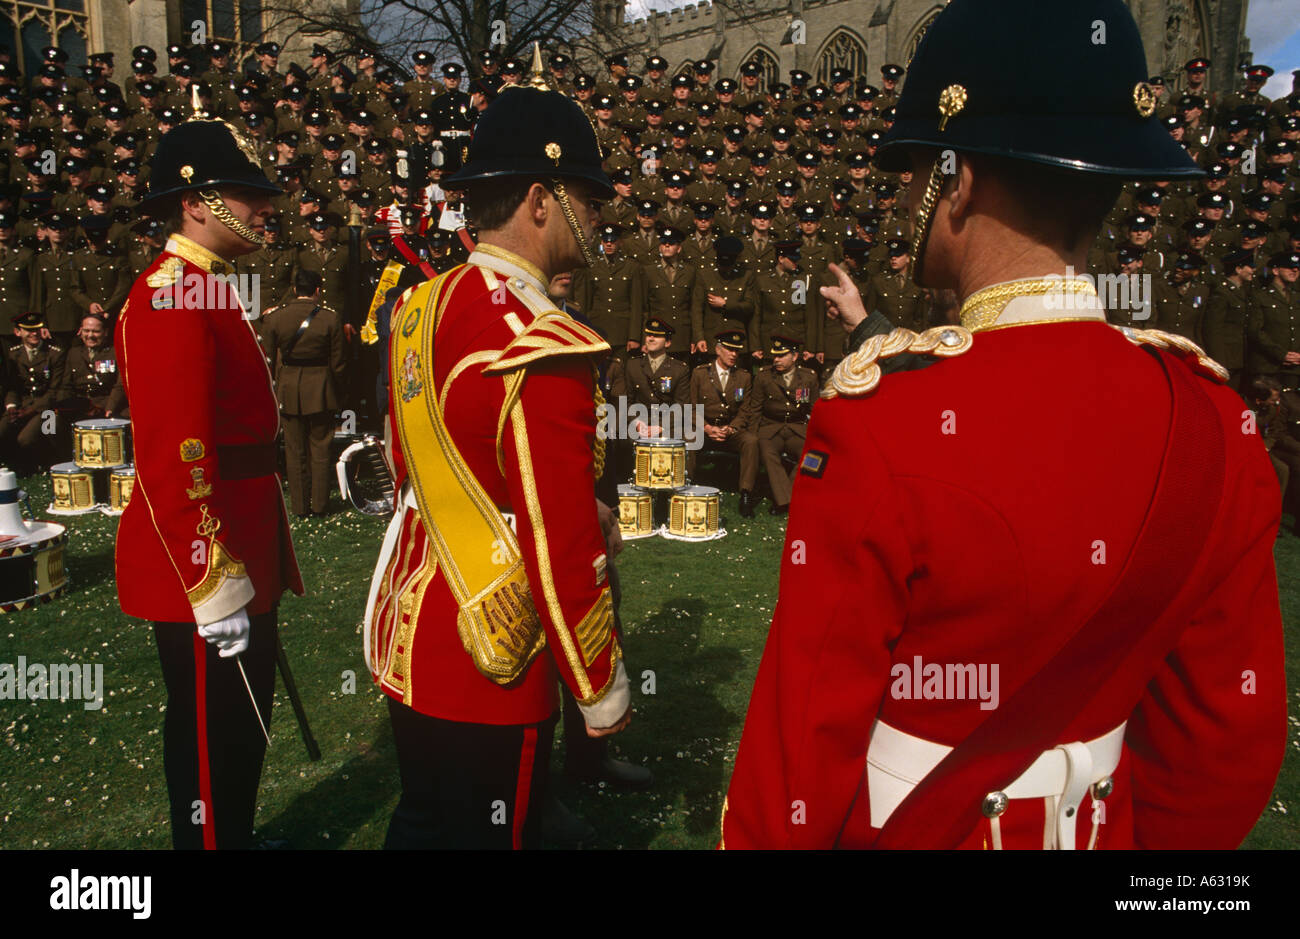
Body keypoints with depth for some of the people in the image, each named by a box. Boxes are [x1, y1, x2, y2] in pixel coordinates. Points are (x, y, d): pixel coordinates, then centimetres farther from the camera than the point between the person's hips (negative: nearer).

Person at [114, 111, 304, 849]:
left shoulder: (207, 290, 14)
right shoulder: (170, 297, -19)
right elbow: (174, 458, -25)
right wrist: (214, 588, -24)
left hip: (243, 550, 10)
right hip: (204, 567, -10)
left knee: (244, 722, 23)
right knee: (215, 739, 6)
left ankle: (238, 834, 41)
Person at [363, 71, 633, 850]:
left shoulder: (422, 309, 3)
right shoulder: (539, 347, -24)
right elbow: (564, 543, -22)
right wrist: (604, 688, -10)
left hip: (407, 641, 8)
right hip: (490, 675, -8)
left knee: (422, 823, 24)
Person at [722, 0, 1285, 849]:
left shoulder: (879, 422, -28)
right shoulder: (1207, 416, -11)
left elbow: (801, 748, -21)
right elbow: (1232, 741, -2)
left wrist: (762, 837, -4)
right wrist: (1140, 836, 13)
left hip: (889, 830, -4)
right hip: (1098, 829, 5)